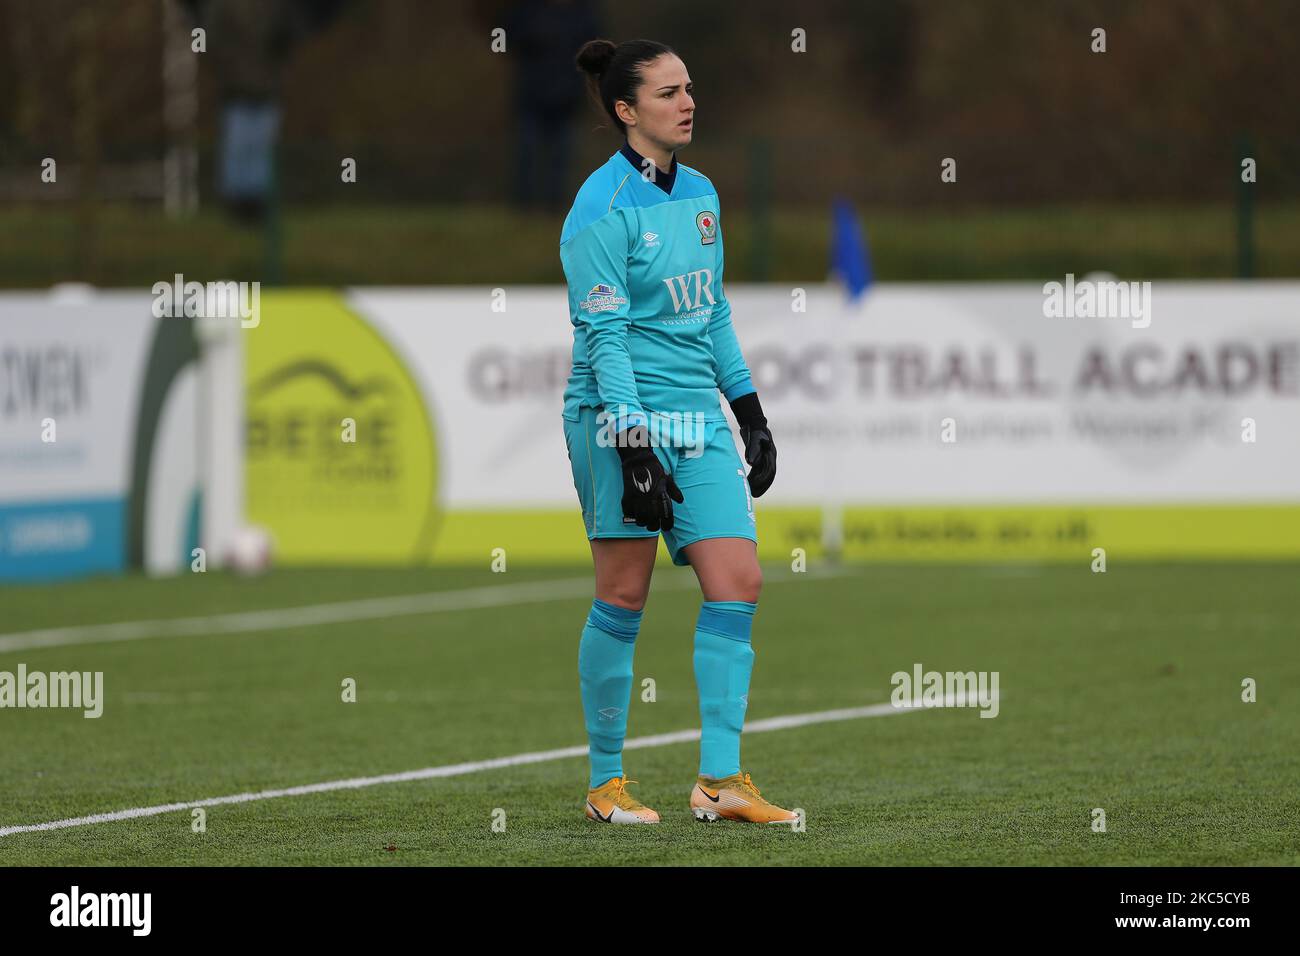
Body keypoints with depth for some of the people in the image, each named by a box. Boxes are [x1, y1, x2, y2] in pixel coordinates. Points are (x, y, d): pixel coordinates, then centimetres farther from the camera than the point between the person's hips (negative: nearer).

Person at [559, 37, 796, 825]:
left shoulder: (700, 193, 12)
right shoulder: (601, 211, -11)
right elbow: (604, 337, -15)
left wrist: (752, 414, 19)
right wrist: (636, 451, -21)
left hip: (699, 419, 7)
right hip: (621, 416, -7)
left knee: (739, 583, -3)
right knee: (624, 597, -2)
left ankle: (721, 780, 0)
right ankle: (607, 783, 9)